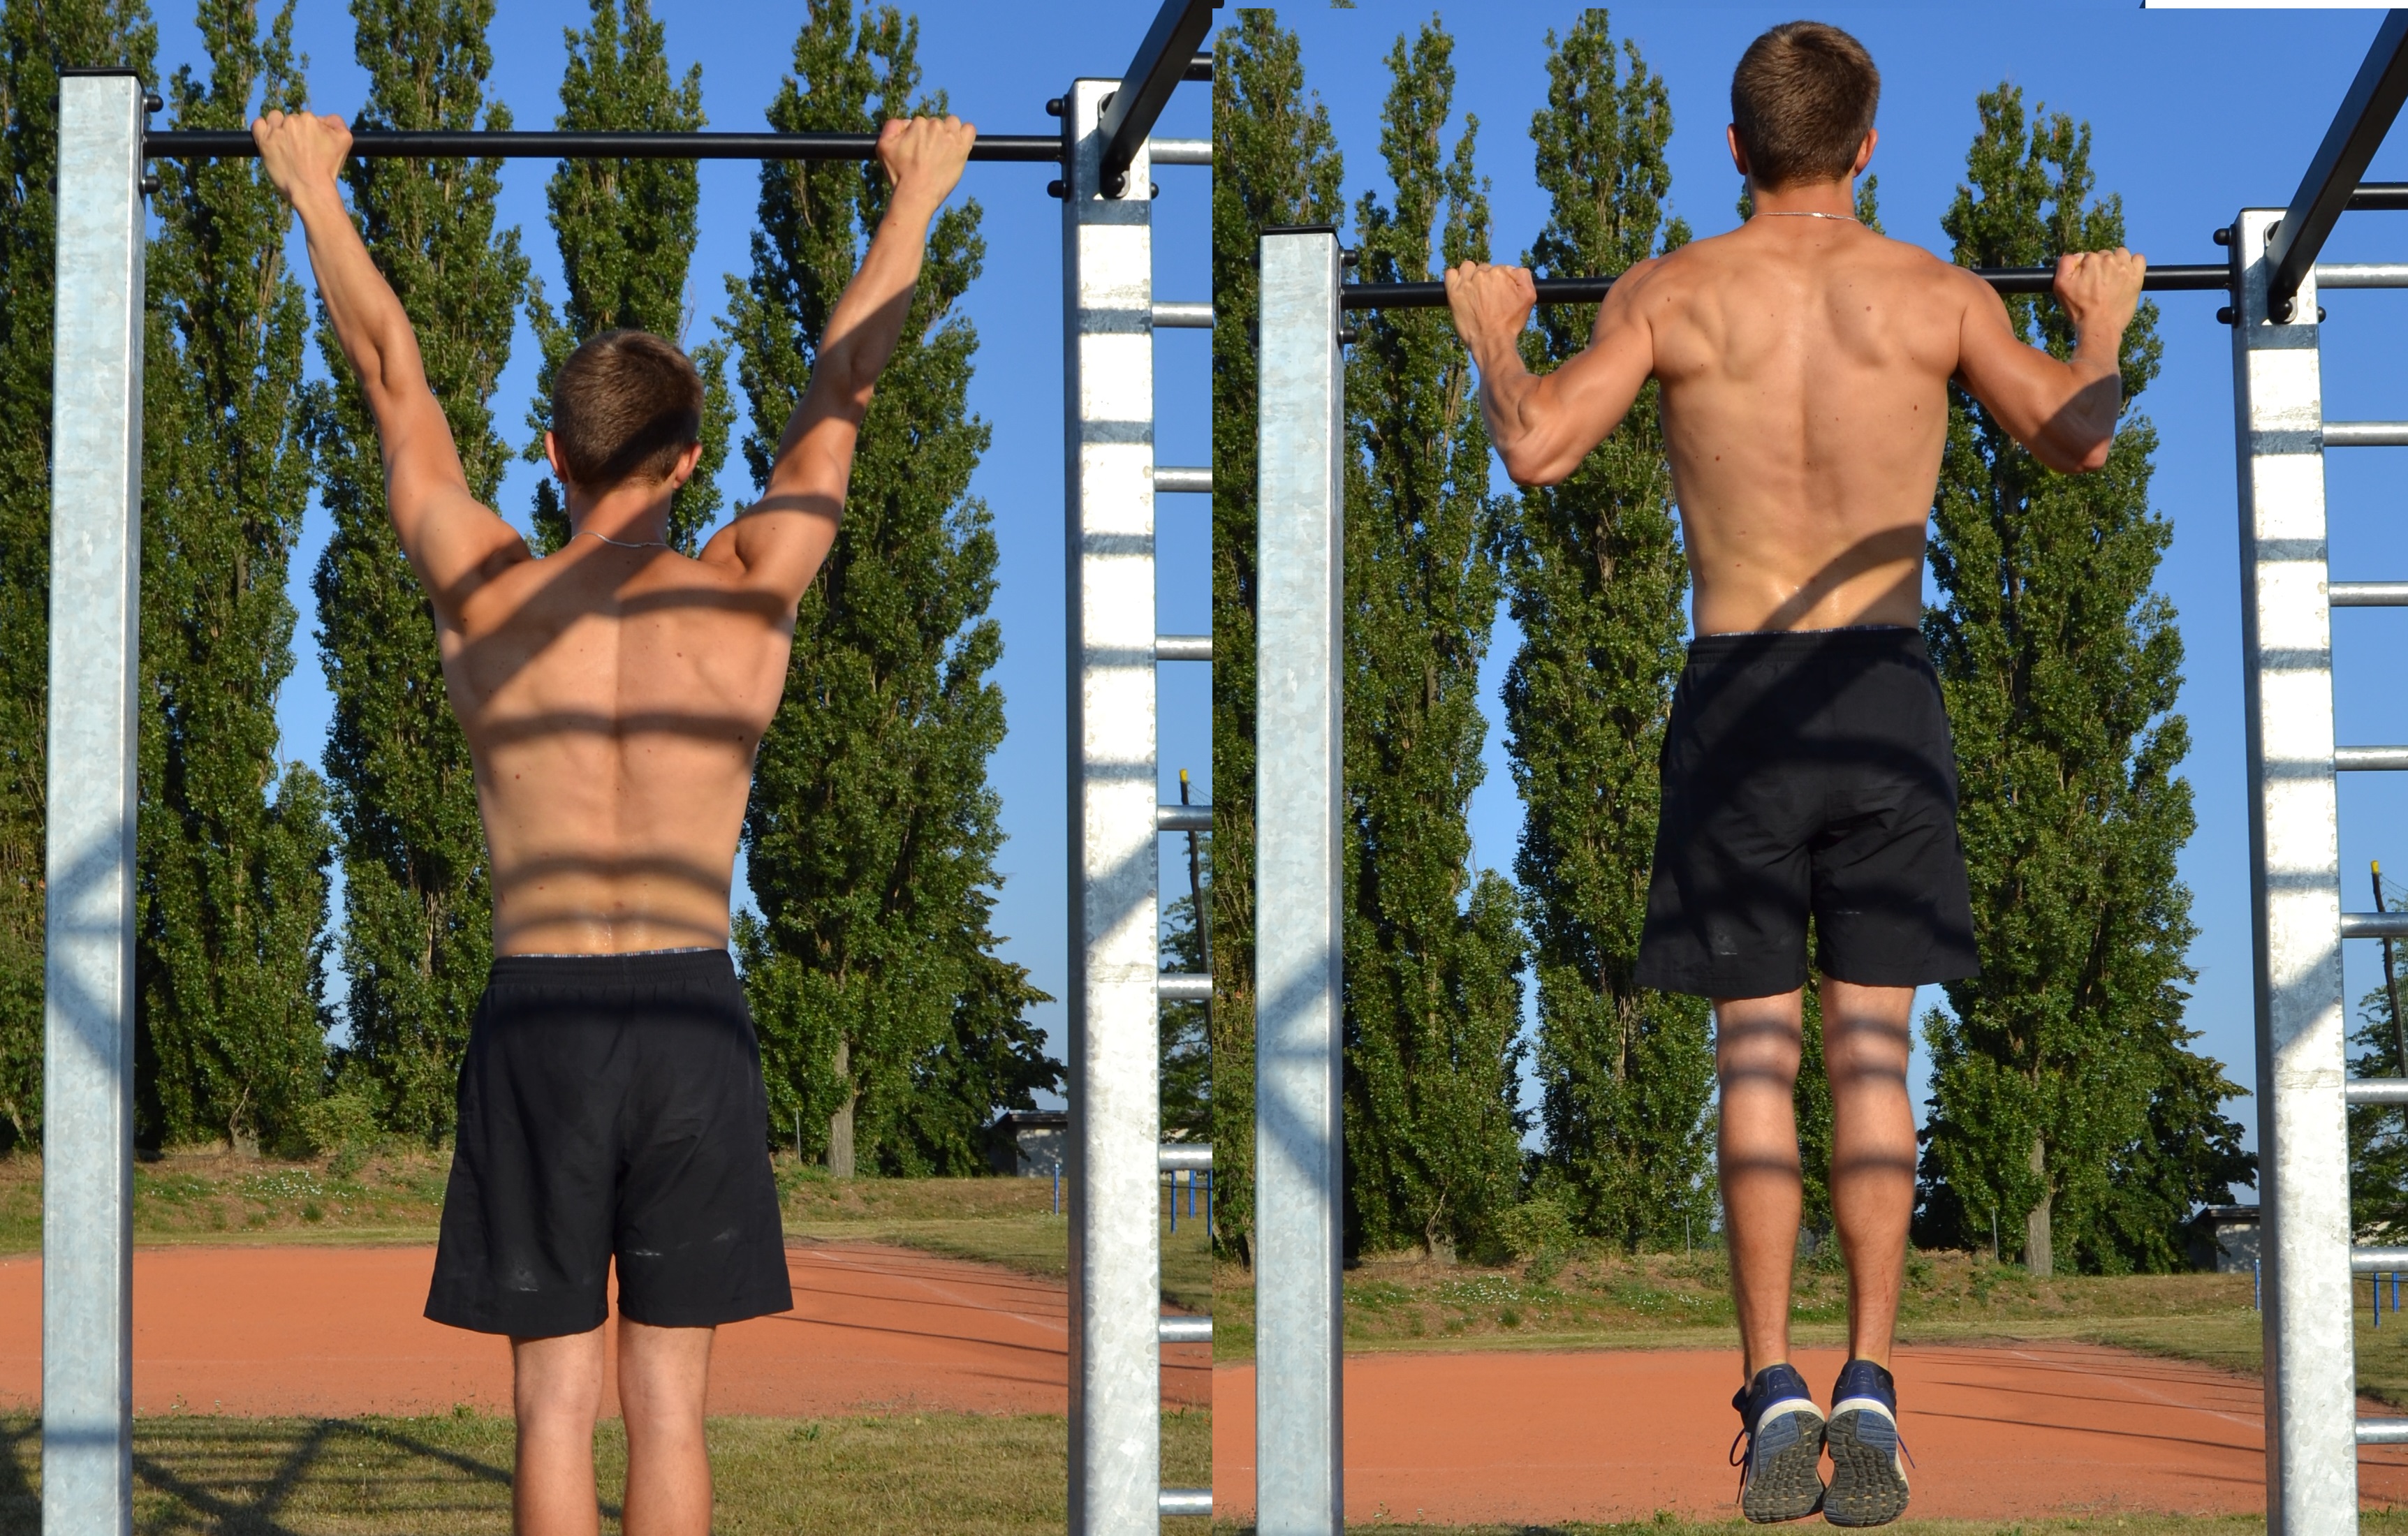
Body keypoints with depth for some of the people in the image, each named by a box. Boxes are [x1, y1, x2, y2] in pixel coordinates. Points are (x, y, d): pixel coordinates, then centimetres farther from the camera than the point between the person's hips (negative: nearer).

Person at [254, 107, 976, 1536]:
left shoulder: (489, 599, 1)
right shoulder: (752, 598, 1)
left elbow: (392, 372, 12)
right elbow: (843, 385, 14)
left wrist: (314, 191, 24)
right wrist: (915, 199, 26)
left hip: (538, 1018, 0)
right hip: (694, 1016, 0)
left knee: (555, 1402, 3)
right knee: (669, 1406, 4)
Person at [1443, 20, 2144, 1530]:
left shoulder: (1672, 293, -3)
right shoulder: (1937, 292, -1)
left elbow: (1537, 449, -11)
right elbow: (2081, 442, 5)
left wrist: (1493, 335, 8)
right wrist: (2103, 328, 25)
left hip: (1735, 695, 0)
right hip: (1886, 687, 1)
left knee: (1755, 1052, 5)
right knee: (1872, 1048, 5)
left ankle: (1775, 1399, 0)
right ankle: (1868, 1392, -2)